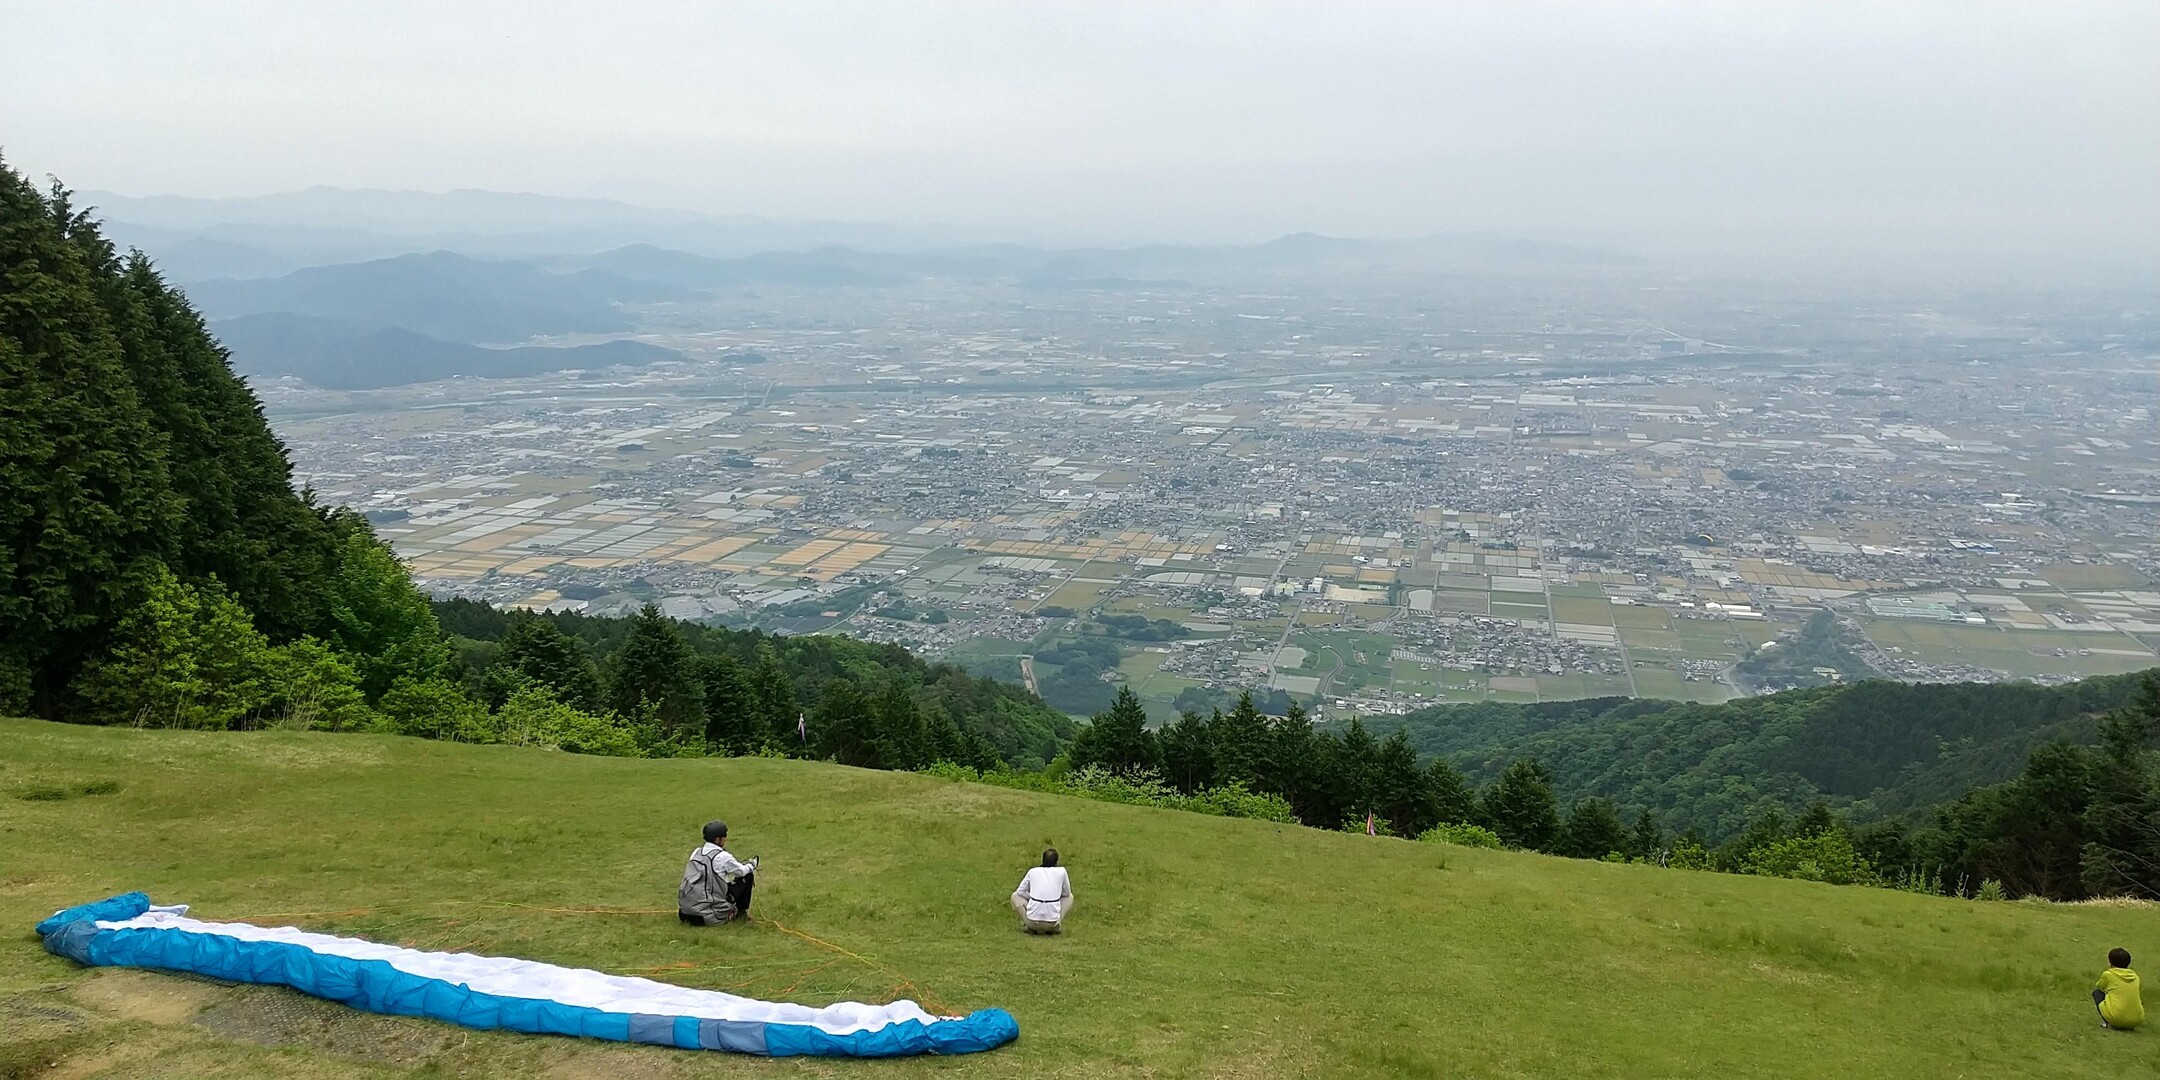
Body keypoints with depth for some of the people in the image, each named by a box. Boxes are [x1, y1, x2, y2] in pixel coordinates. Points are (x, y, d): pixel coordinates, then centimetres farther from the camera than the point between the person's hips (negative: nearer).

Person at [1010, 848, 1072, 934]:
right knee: (1069, 897, 27)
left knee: (1015, 896, 26)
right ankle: (1055, 926, 8)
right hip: (1052, 922, 0)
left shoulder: (1032, 872, 7)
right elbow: (1066, 893, 16)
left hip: (1032, 921, 0)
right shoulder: (1061, 871, 4)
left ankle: (1030, 927, 9)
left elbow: (1020, 892, 14)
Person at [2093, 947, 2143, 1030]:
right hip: (2136, 1021, 5)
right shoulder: (2135, 976, 11)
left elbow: (2098, 987, 19)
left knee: (2096, 992, 18)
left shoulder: (2108, 974, 0)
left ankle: (2107, 1023, 5)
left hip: (2116, 1019, -5)